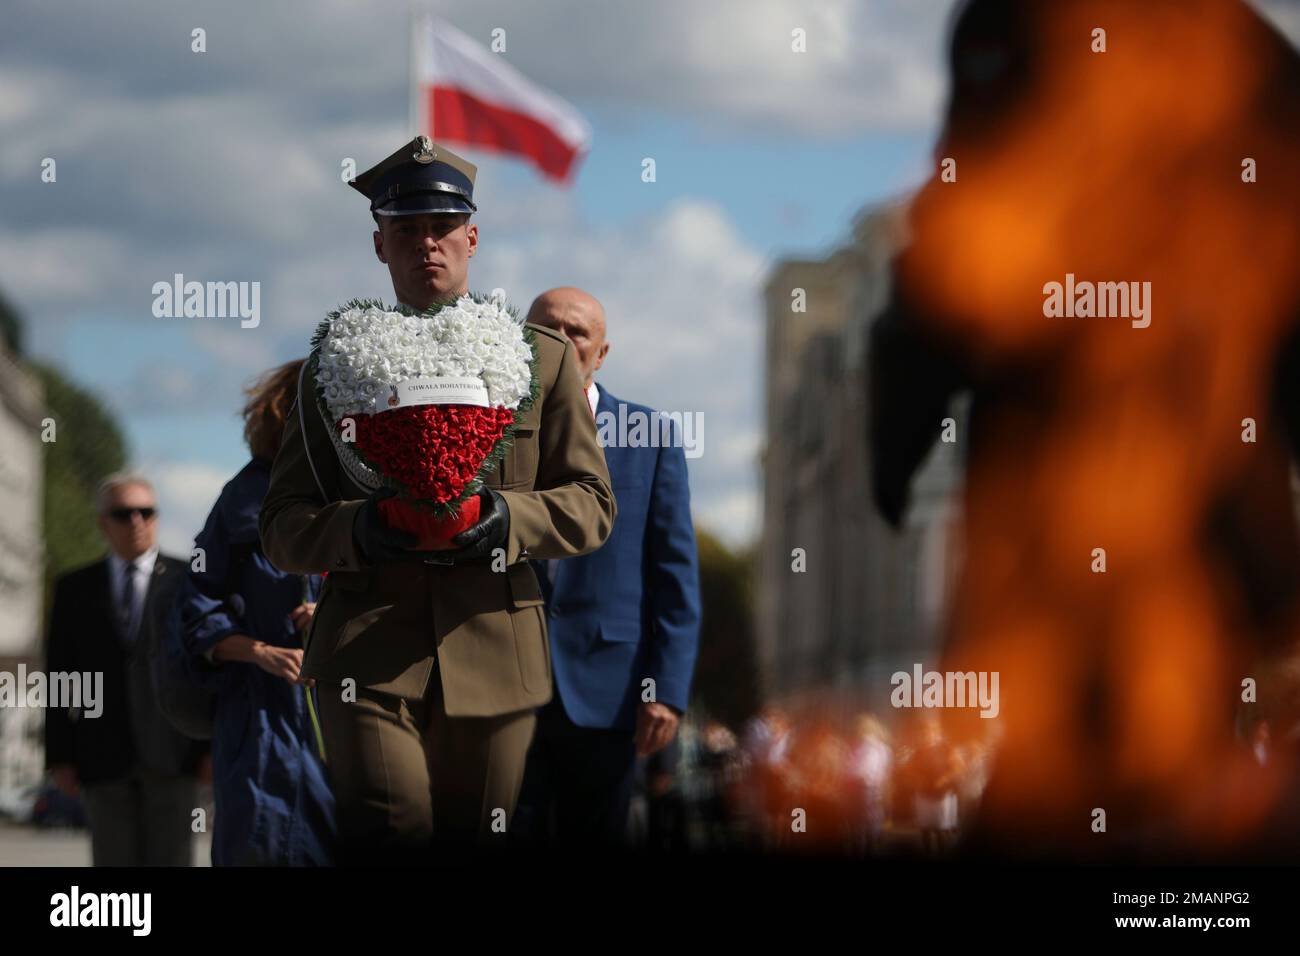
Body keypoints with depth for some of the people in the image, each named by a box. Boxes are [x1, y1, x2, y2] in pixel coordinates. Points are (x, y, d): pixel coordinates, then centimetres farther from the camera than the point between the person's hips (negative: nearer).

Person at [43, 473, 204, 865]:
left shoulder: (189, 581, 6)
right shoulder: (75, 589, 11)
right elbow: (59, 674, 8)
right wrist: (59, 756, 2)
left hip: (172, 754, -1)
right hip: (104, 757, 1)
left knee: (172, 862, -3)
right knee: (114, 864, 0)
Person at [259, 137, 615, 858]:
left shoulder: (544, 357, 14)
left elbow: (592, 506, 9)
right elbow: (282, 529, 9)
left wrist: (506, 519, -12)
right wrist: (360, 529, -14)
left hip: (493, 655, 1)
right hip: (369, 654, -1)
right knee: (389, 843, -21)